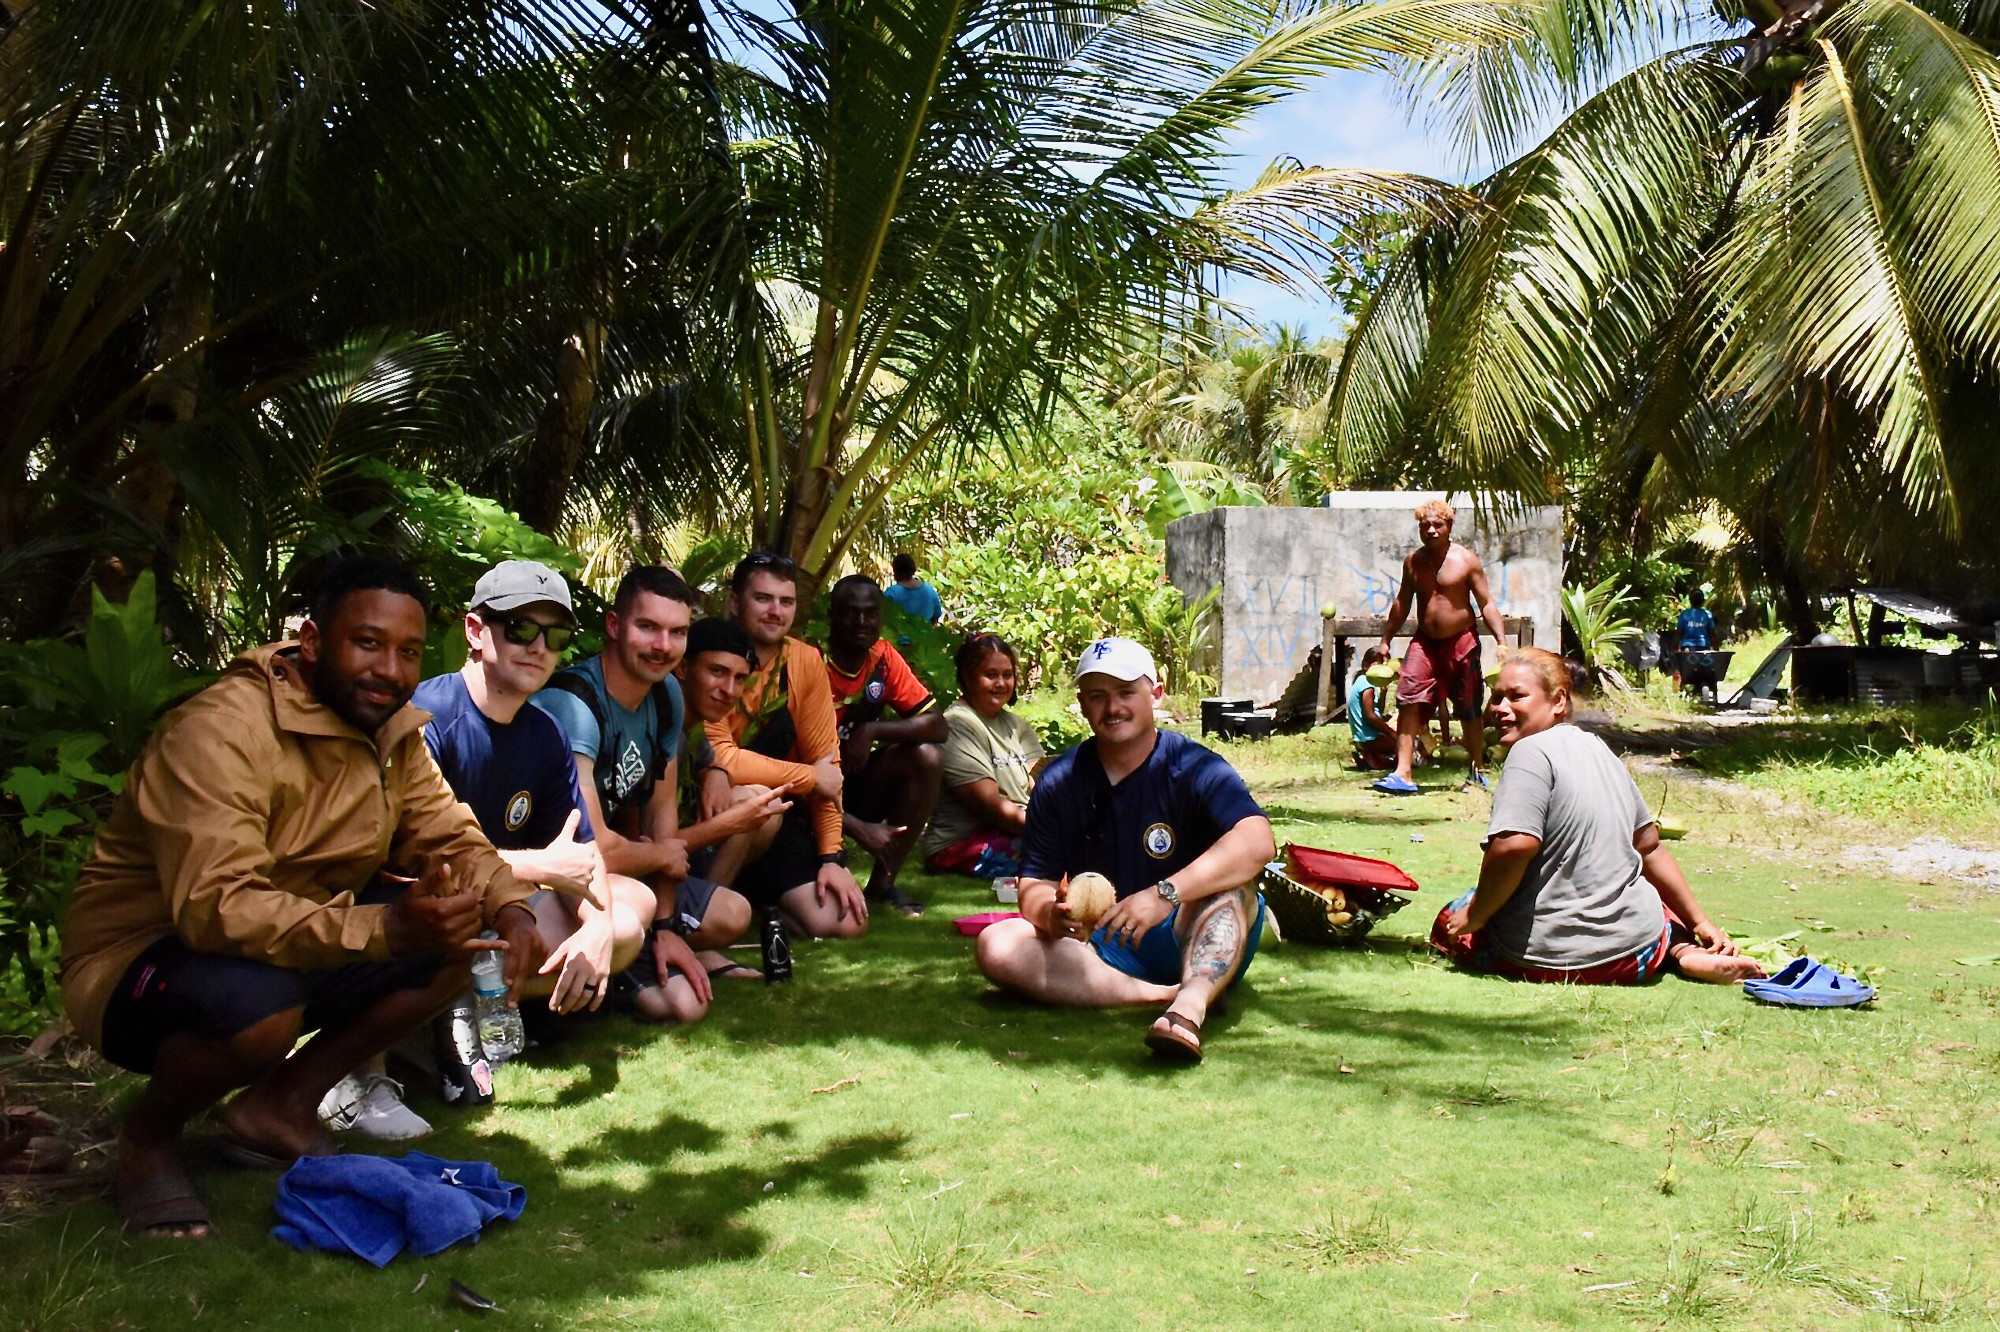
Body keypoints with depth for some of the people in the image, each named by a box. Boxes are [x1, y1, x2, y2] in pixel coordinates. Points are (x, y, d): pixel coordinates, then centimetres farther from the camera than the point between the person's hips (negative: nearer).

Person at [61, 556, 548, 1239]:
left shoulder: (393, 731, 1)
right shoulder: (222, 730, -26)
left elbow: (452, 838, 6)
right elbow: (214, 906, -37)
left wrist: (510, 910, -16)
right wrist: (383, 928, -46)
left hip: (302, 950, 8)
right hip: (135, 963, -8)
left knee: (460, 930, -9)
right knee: (259, 1006, -40)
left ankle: (279, 1105, 3)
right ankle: (149, 1135, -4)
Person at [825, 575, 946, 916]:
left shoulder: (883, 659, -3)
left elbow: (938, 726, -6)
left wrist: (871, 730, -23)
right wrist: (860, 828, -29)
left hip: (853, 785, 6)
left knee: (927, 756, -18)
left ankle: (883, 881, -7)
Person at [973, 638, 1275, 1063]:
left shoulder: (1191, 768, -8)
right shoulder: (1059, 783, 4)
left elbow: (1257, 841, -26)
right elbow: (1035, 884, 3)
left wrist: (1166, 893, -39)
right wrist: (1051, 913, -23)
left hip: (1188, 942, -3)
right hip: (1100, 943, 3)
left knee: (1230, 888, -31)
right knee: (997, 946, -22)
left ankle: (1191, 1005, -57)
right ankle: (1167, 994, -29)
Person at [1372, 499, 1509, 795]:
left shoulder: (1466, 560, -6)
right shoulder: (1413, 561, 5)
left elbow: (1486, 604, -6)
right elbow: (1402, 603, 16)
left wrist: (1501, 642, -14)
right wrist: (1386, 640, 18)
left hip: (1461, 642, -3)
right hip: (1424, 642, 3)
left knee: (1469, 711, 7)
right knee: (1408, 703, -13)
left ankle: (1478, 771, 25)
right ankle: (1402, 775, -16)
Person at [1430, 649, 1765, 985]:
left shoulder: (1531, 751, -14)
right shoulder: (1599, 749, 11)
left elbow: (1515, 845, -28)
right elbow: (1649, 845, 17)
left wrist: (1474, 916, -14)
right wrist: (1700, 924, 23)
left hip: (1553, 959, -7)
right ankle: (1685, 952, 3)